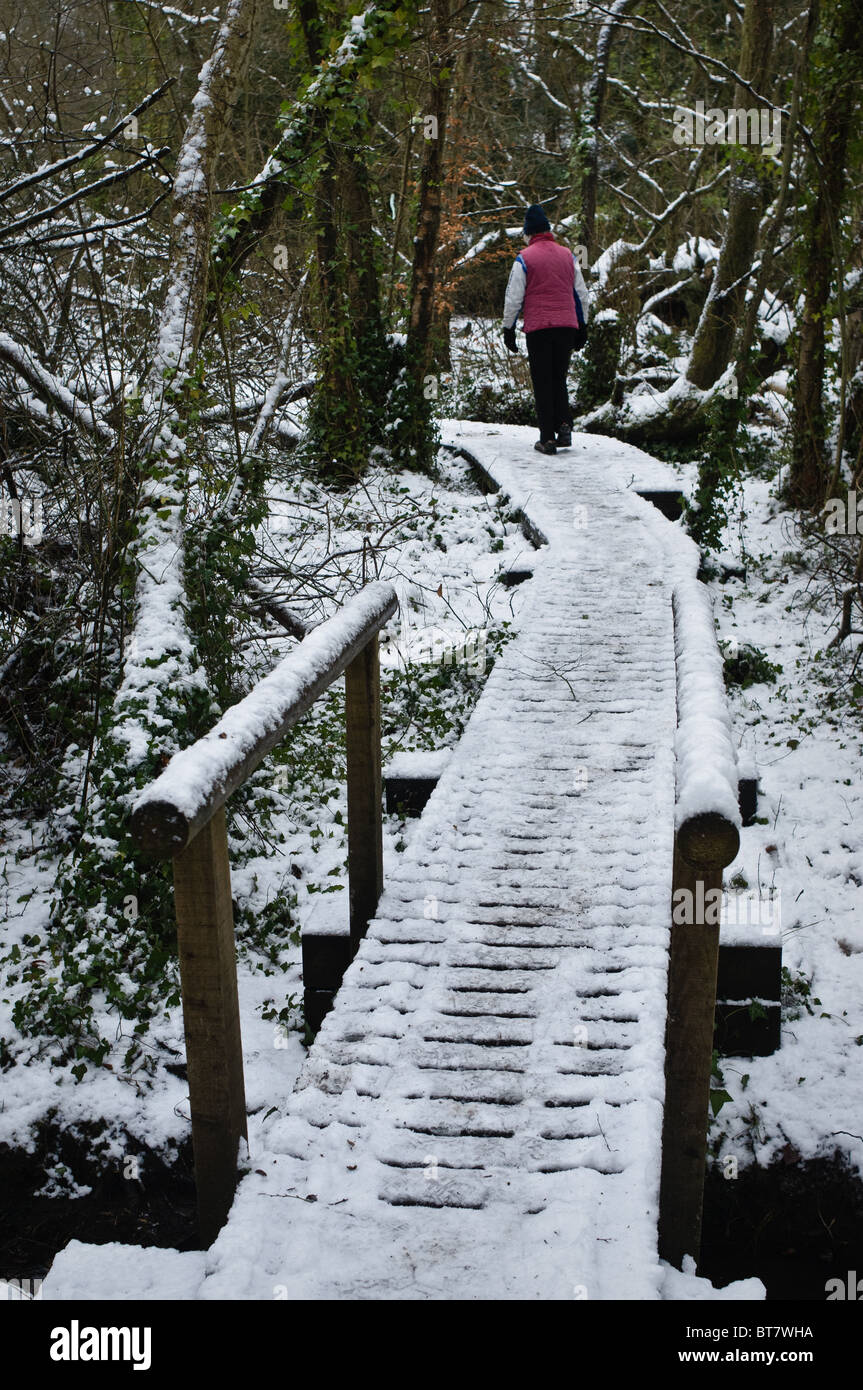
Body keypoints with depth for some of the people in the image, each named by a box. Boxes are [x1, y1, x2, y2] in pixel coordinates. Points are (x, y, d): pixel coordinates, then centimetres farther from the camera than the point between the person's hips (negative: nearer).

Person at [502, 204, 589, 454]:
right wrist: (582, 326, 23)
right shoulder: (567, 255, 11)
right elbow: (581, 294, 15)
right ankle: (564, 425, -2)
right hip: (567, 326, 4)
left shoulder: (525, 258, -2)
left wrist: (508, 328, 3)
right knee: (559, 379, 15)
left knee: (542, 383, 2)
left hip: (538, 328, -4)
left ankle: (547, 438, -1)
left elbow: (514, 297, -4)